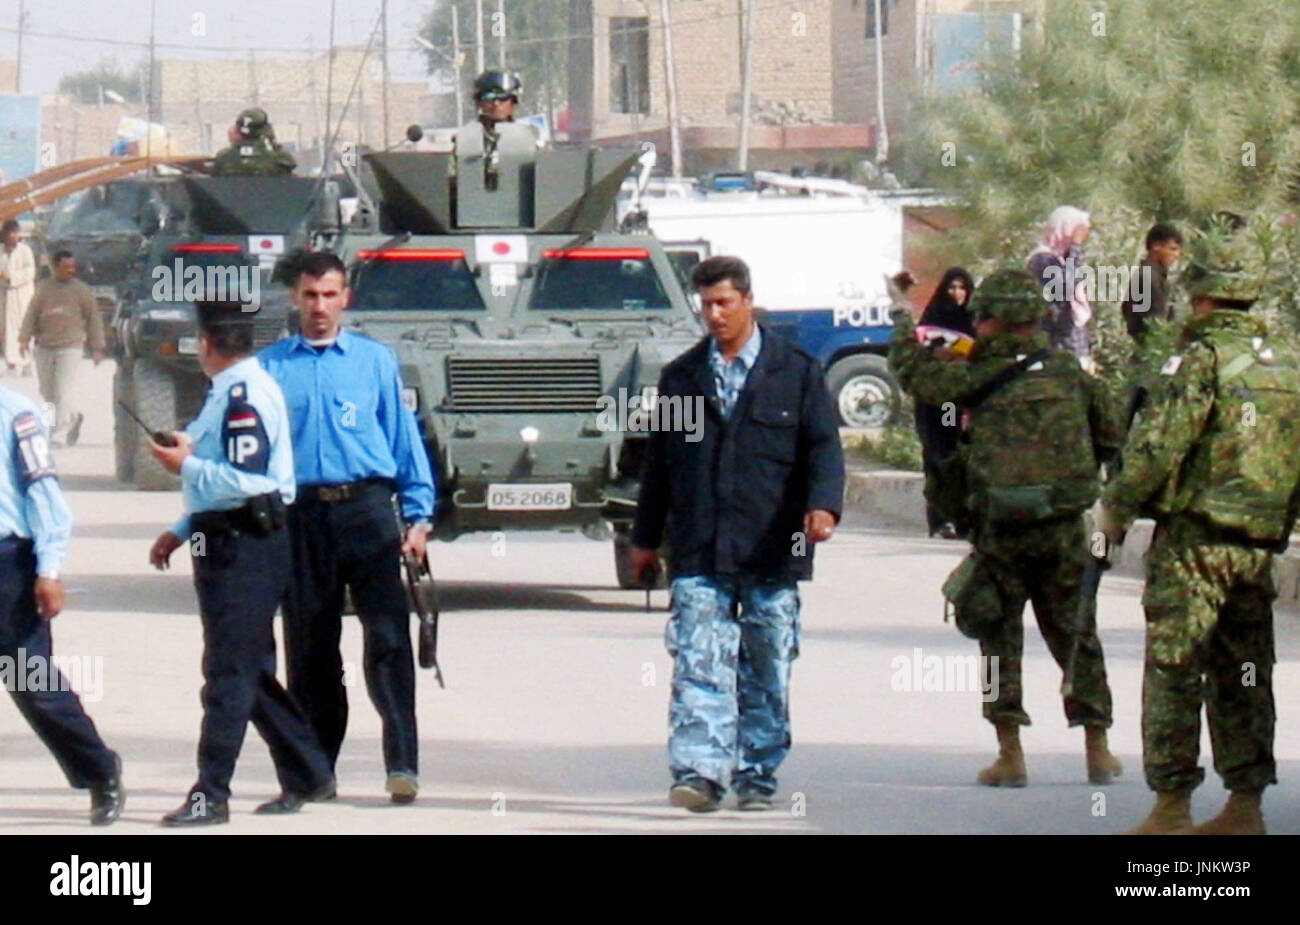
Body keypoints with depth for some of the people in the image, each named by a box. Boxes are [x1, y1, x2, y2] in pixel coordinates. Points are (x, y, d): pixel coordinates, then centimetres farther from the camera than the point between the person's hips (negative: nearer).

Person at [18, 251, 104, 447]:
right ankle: (74, 418, 34)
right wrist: (25, 337, -7)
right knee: (47, 392, 11)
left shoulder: (81, 290, 2)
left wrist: (97, 348, 1)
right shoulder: (44, 289, 7)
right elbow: (31, 315, 7)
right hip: (44, 348, 4)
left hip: (70, 348, -4)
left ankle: (58, 435, -10)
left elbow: (94, 319, 4)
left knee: (63, 393, -12)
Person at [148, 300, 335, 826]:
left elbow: (245, 481, -25)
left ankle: (211, 796, -8)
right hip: (224, 542, 11)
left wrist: (186, 466, -13)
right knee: (250, 671, 15)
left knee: (229, 673, -8)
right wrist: (182, 531, 21)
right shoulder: (227, 392, 17)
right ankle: (306, 776, 22)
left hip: (244, 548, -11)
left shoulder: (245, 394, -17)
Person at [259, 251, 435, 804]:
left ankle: (402, 763, -15)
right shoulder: (270, 367, 10)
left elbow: (404, 436, 11)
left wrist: (418, 515, 4)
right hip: (301, 514, 1)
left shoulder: (375, 361, 11)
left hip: (366, 509, -1)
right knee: (309, 649, 6)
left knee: (388, 638, -12)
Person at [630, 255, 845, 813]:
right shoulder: (680, 378, 14)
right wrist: (645, 538, 19)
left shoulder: (798, 373, 6)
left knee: (767, 673, 5)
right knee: (698, 663, -10)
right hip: (698, 554, 1)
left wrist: (823, 506, -18)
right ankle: (699, 772, -16)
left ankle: (757, 776, 13)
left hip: (771, 552, -1)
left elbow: (823, 446, 0)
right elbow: (658, 460, 18)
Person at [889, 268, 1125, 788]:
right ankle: (1097, 750, 14)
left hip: (1003, 529, -3)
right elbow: (1111, 438, 13)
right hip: (1065, 527, 3)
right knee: (1075, 634, 12)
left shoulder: (984, 376, -7)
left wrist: (903, 329, 19)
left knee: (1000, 637, 7)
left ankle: (1010, 754, 4)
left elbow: (916, 376, 1)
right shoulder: (1069, 373, 4)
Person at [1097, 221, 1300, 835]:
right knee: (1243, 676, 12)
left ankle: (1171, 808, -4)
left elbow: (1156, 448, -16)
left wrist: (1115, 507, -3)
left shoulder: (1201, 358, -12)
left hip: (1194, 537, -7)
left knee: (1173, 671, -2)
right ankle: (1246, 805, 13)